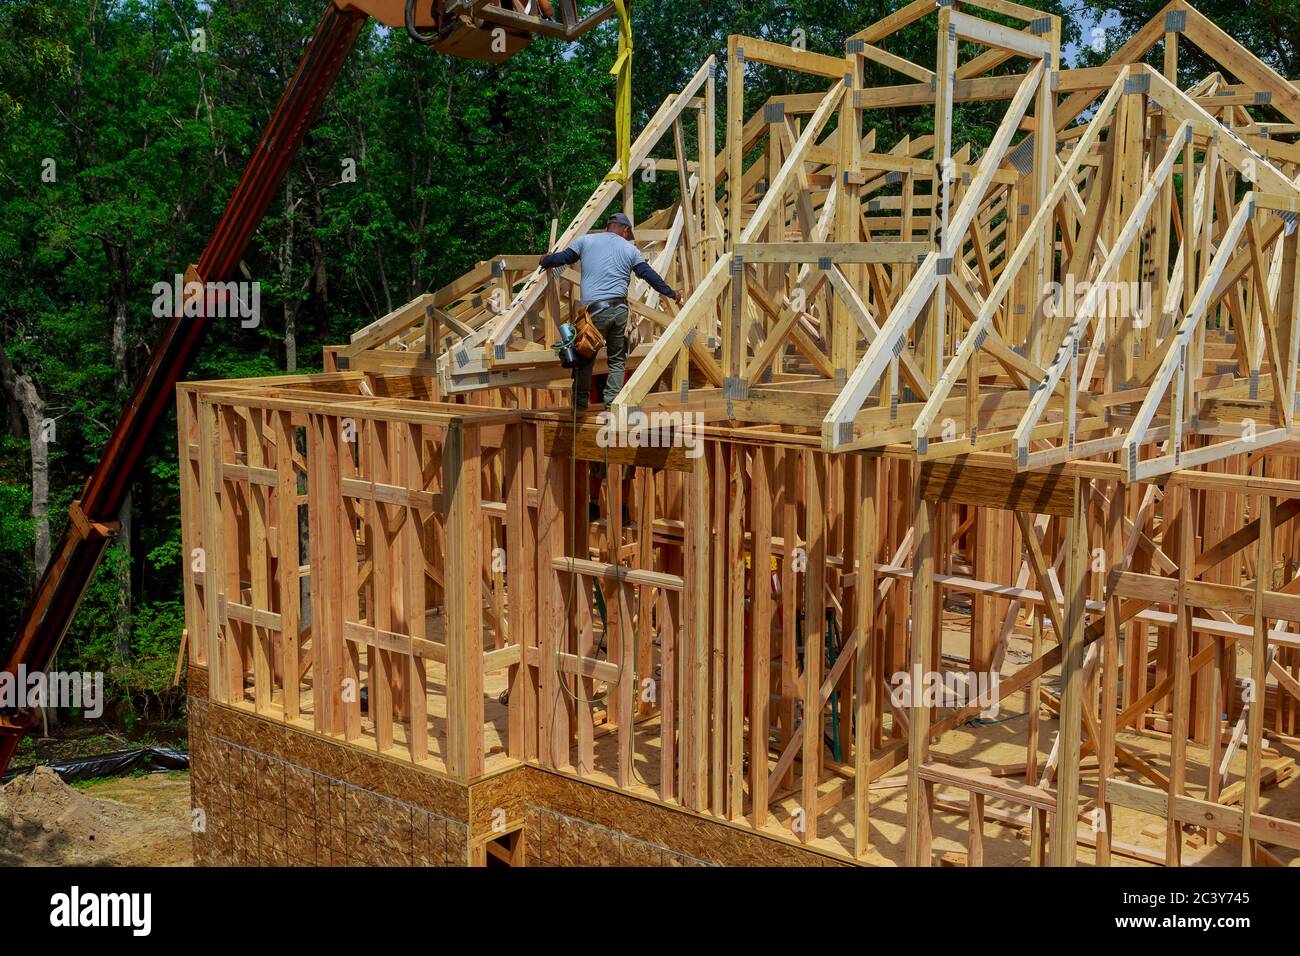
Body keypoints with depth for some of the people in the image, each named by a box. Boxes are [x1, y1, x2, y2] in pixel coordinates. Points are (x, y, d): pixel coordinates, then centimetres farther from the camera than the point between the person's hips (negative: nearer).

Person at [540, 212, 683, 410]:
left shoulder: (585, 241, 11)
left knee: (584, 358, 10)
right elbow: (650, 275, 13)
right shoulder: (630, 249, 13)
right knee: (617, 360, 12)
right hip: (619, 308, 2)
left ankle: (580, 404, 12)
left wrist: (545, 261, 35)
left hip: (594, 309, -2)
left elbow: (563, 258, 14)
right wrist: (671, 293, 23)